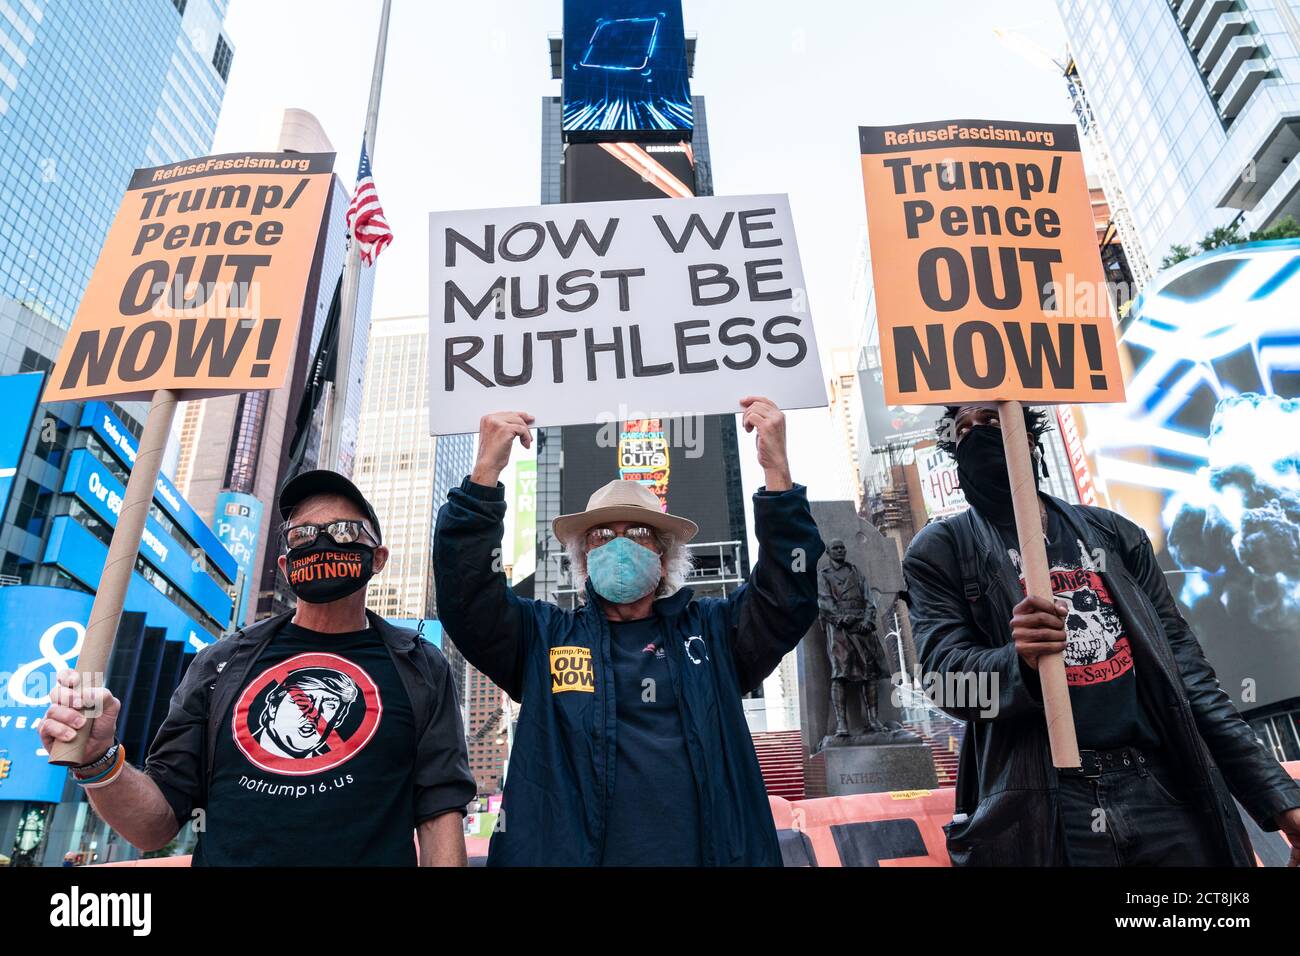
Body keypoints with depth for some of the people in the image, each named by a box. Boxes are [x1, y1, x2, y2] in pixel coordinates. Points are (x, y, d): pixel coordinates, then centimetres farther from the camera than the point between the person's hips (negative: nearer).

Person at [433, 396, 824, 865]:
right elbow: (466, 598, -9)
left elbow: (788, 596, -7)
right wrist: (485, 474, -20)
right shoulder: (542, 636, 4)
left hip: (710, 851, 1)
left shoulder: (713, 631, 5)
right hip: (566, 852, 0)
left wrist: (776, 470, -18)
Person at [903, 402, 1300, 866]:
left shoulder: (1113, 532, 13)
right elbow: (947, 672, -5)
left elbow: (1183, 666, 12)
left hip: (1166, 794, 4)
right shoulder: (942, 549, 3)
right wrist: (1020, 663, -26)